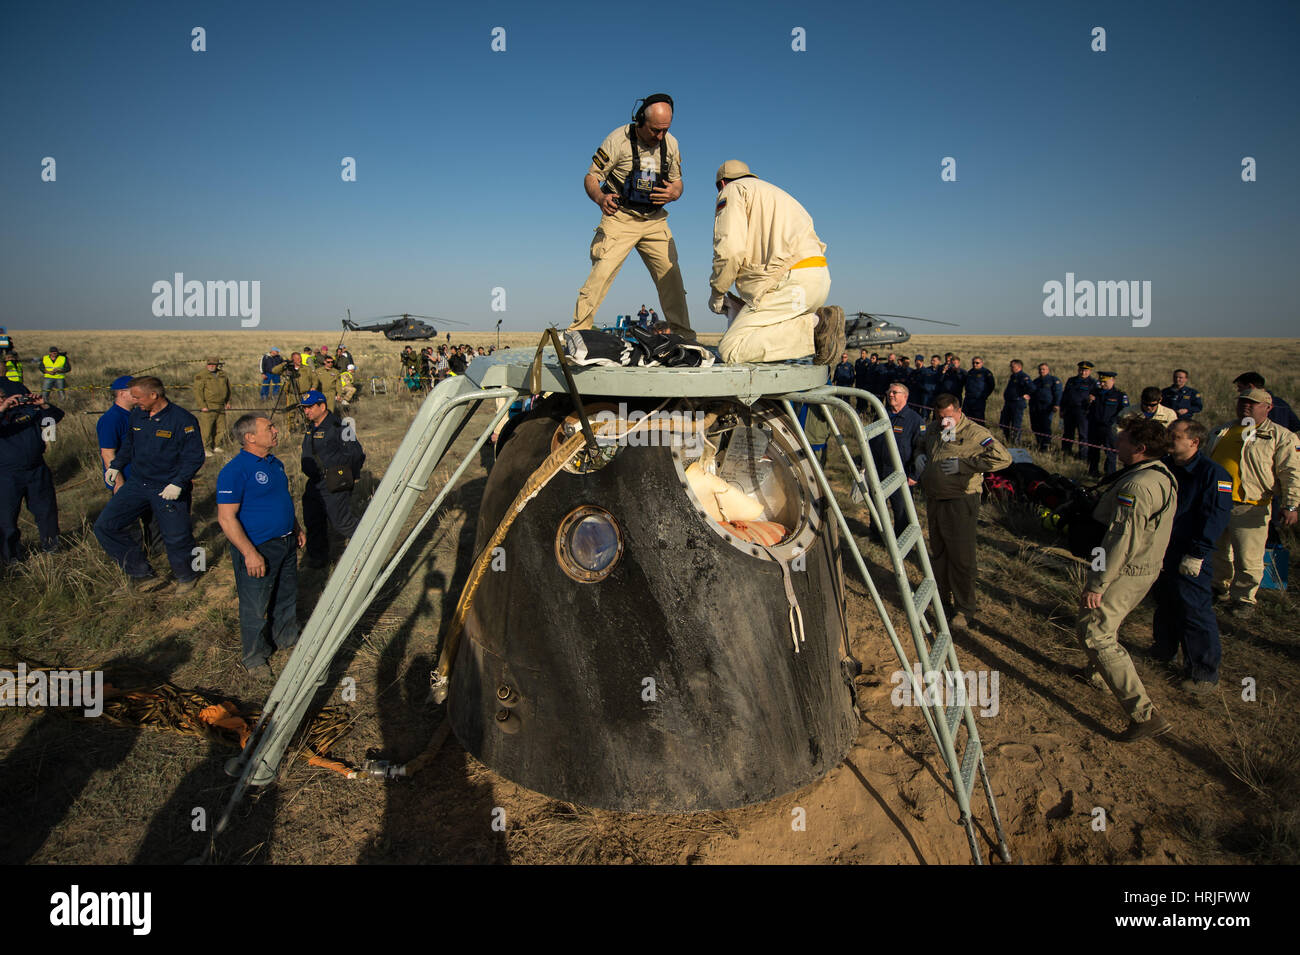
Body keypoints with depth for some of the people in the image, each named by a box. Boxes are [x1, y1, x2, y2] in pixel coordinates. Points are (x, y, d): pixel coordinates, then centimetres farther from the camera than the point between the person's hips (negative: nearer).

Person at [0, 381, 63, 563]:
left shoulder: (29, 409, 1)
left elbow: (57, 417, 0)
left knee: (46, 510, 15)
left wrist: (43, 405, -17)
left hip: (37, 471, 2)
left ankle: (50, 545, 37)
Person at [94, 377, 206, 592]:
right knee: (104, 527, 3)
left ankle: (187, 577, 29)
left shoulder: (183, 420, -15)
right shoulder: (137, 415, 5)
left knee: (176, 537, 0)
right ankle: (140, 572, 15)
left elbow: (195, 457, -15)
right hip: (137, 484, 7)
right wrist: (116, 466, 11)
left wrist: (178, 484, -22)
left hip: (169, 489, -6)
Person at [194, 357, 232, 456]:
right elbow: (197, 392, -11)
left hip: (221, 408, 6)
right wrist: (202, 406, -17)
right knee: (206, 429, -5)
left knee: (220, 429, 11)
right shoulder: (201, 376, -6)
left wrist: (228, 401, 20)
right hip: (207, 408, -6)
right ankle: (205, 449, 4)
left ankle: (214, 446, 26)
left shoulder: (223, 376, 11)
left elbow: (228, 388, 24)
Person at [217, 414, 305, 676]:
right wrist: (249, 553, -23)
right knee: (255, 606, 5)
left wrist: (296, 529, 22)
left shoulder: (275, 463, 8)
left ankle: (286, 637, 41)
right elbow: (226, 518, -21)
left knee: (287, 596, 21)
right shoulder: (235, 470, -19)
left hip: (286, 544, 8)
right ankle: (255, 657, 22)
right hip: (257, 549, -8)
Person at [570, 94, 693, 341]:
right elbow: (591, 177, -11)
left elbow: (677, 181, 12)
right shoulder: (619, 140, -12)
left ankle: (685, 338, 8)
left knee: (672, 277, -3)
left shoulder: (670, 144, 2)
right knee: (602, 272, -18)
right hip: (620, 218, -4)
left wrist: (673, 194, -13)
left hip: (655, 221, 4)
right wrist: (601, 198, -33)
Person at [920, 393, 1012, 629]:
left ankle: (966, 609, 9)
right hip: (934, 501, 7)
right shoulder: (932, 431, 9)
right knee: (938, 552, 19)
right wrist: (920, 463, 8)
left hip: (960, 502, -7)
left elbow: (1003, 458, -24)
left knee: (961, 556, -3)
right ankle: (944, 594, 38)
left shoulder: (974, 433, -14)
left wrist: (962, 464, -25)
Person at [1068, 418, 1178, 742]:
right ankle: (1097, 673, 49)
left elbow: (1122, 541, -27)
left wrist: (1096, 584, -22)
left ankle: (1145, 715, -7)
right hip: (1146, 567, 10)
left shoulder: (1137, 486, -27)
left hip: (1124, 573, -10)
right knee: (1095, 619, 27)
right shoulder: (1163, 475, 6)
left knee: (1094, 632, -8)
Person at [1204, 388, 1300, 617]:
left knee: (1248, 559, -3)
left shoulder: (1281, 436, 0)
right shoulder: (1221, 432, 16)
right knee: (1217, 551, 17)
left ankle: (1243, 599, 13)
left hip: (1249, 509, -5)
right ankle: (1219, 587, 36)